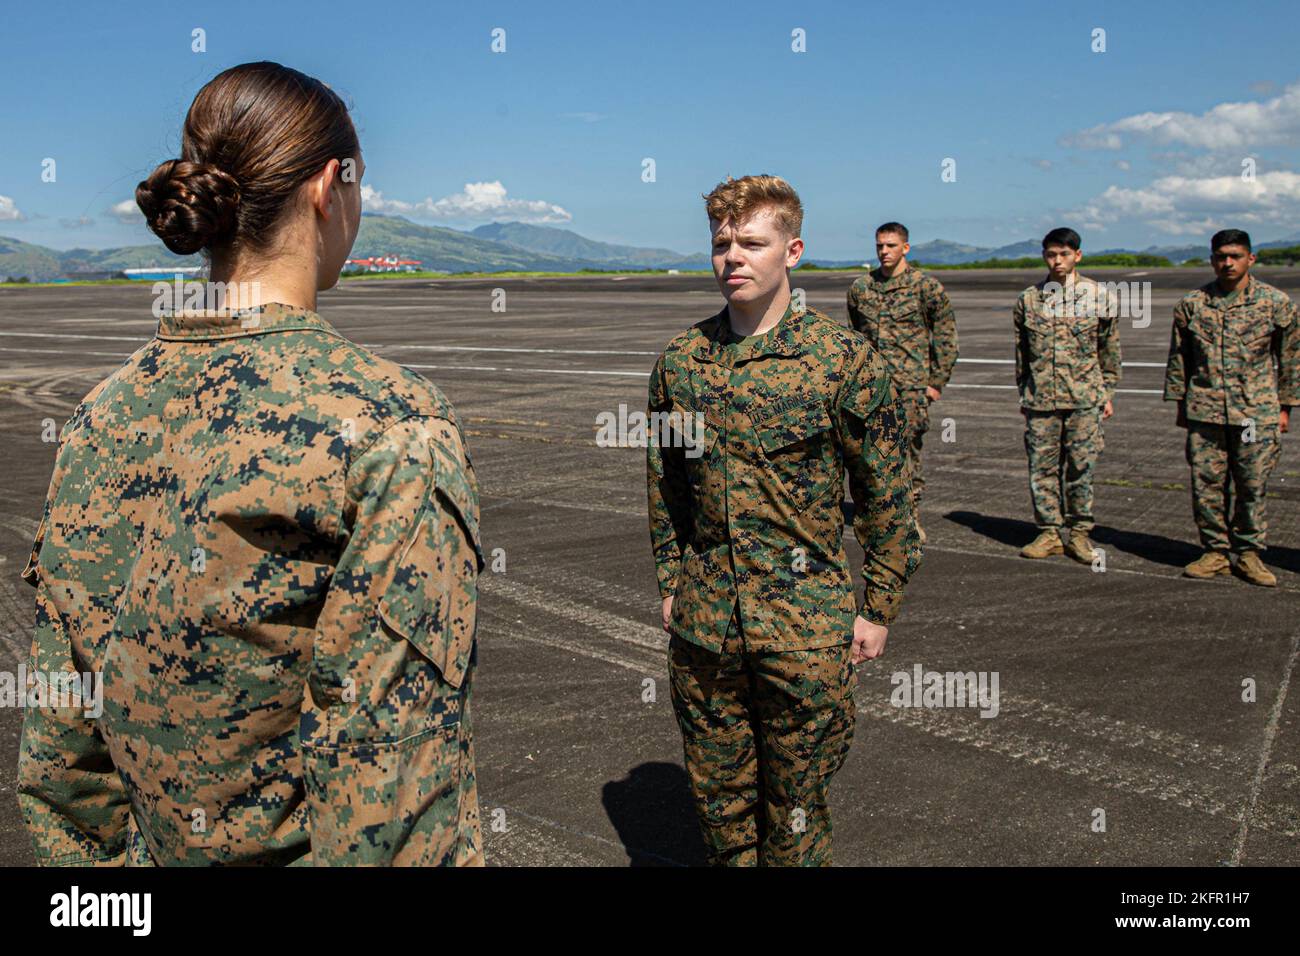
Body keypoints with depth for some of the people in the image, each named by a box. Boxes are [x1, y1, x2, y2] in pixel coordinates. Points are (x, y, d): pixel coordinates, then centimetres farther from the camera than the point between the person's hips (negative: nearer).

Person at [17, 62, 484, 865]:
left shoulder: (104, 414, -4)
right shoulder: (395, 428, -23)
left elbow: (64, 719, 4)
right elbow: (396, 751, -22)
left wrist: (97, 849, 15)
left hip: (161, 845, 6)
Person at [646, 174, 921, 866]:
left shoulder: (846, 360, -8)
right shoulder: (679, 360, 3)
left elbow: (886, 495, -3)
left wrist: (877, 609, -3)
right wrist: (670, 583, 11)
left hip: (806, 626, -3)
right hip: (701, 623, 4)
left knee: (795, 799, 11)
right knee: (716, 790, 16)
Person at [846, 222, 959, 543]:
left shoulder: (926, 286, 0)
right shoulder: (860, 287, 10)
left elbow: (946, 338, 3)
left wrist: (937, 382, 0)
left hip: (911, 385, -3)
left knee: (909, 448, -2)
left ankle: (912, 517, 8)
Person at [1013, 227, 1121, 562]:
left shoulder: (1099, 295, 4)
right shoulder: (1028, 299, 7)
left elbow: (1109, 348, 9)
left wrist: (1108, 393, 6)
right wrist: (1023, 393, 13)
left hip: (1084, 397, -1)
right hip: (1040, 397, 2)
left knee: (1082, 465, 0)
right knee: (1042, 466, 3)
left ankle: (1079, 532, 12)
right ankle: (1050, 532, 14)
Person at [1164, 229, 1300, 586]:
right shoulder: (1191, 304, 4)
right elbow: (1178, 356, 12)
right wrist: (1180, 403, 11)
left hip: (1258, 411, -1)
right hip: (1205, 411, 1)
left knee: (1253, 486, 3)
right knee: (1206, 484, 2)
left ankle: (1249, 553, 16)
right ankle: (1216, 552, 14)